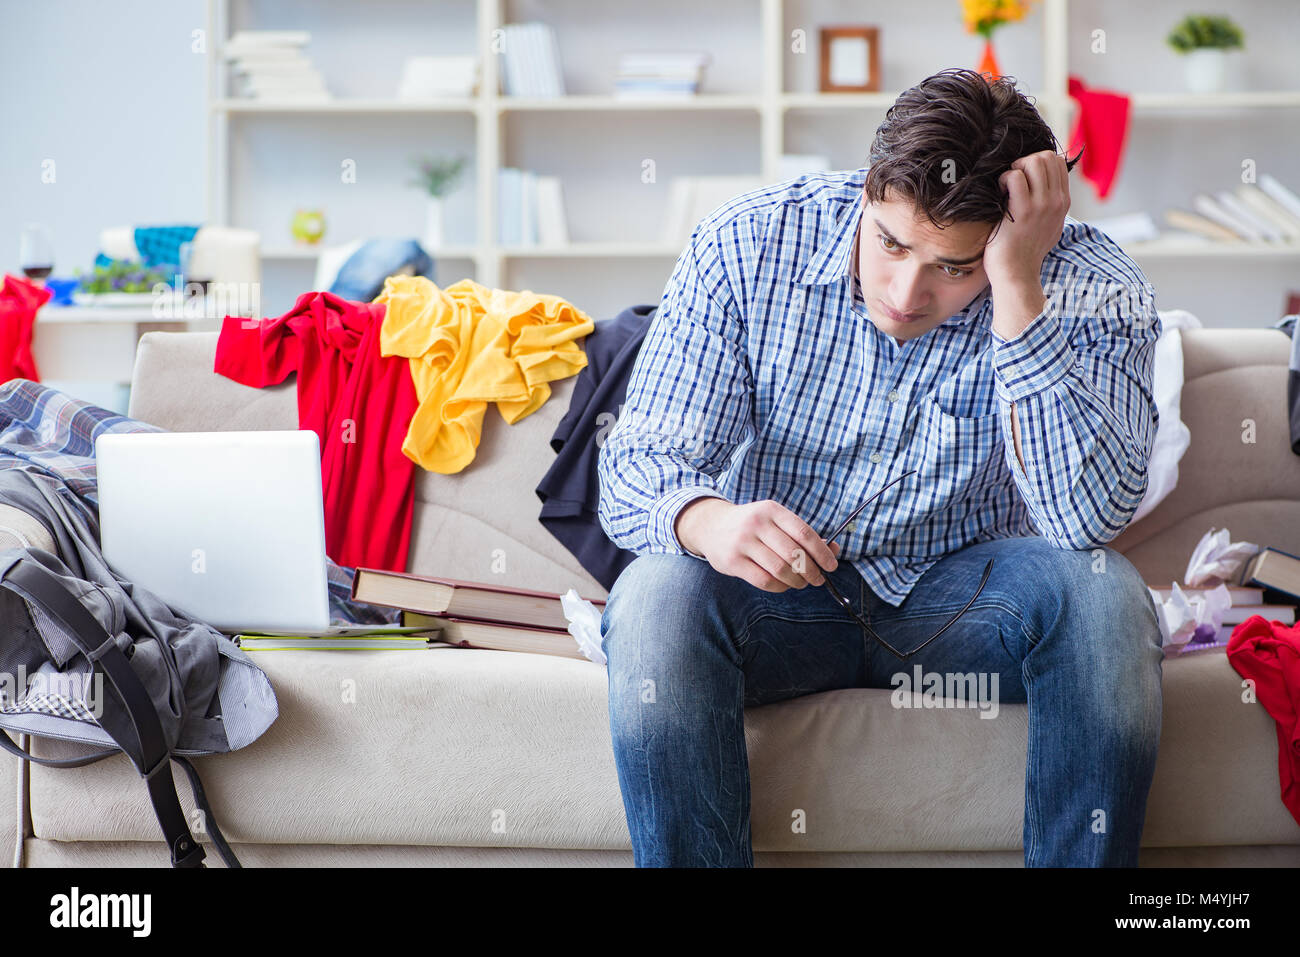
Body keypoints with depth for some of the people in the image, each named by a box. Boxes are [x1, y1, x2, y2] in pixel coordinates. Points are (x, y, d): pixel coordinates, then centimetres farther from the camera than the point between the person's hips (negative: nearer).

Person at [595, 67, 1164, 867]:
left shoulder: (1089, 287, -16)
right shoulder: (749, 245, -14)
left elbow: (1090, 519, -31)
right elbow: (637, 465, -14)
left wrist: (1016, 291, -36)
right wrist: (706, 520, -40)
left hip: (961, 598, 0)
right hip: (777, 592, 0)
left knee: (1101, 592, -30)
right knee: (655, 598, -31)